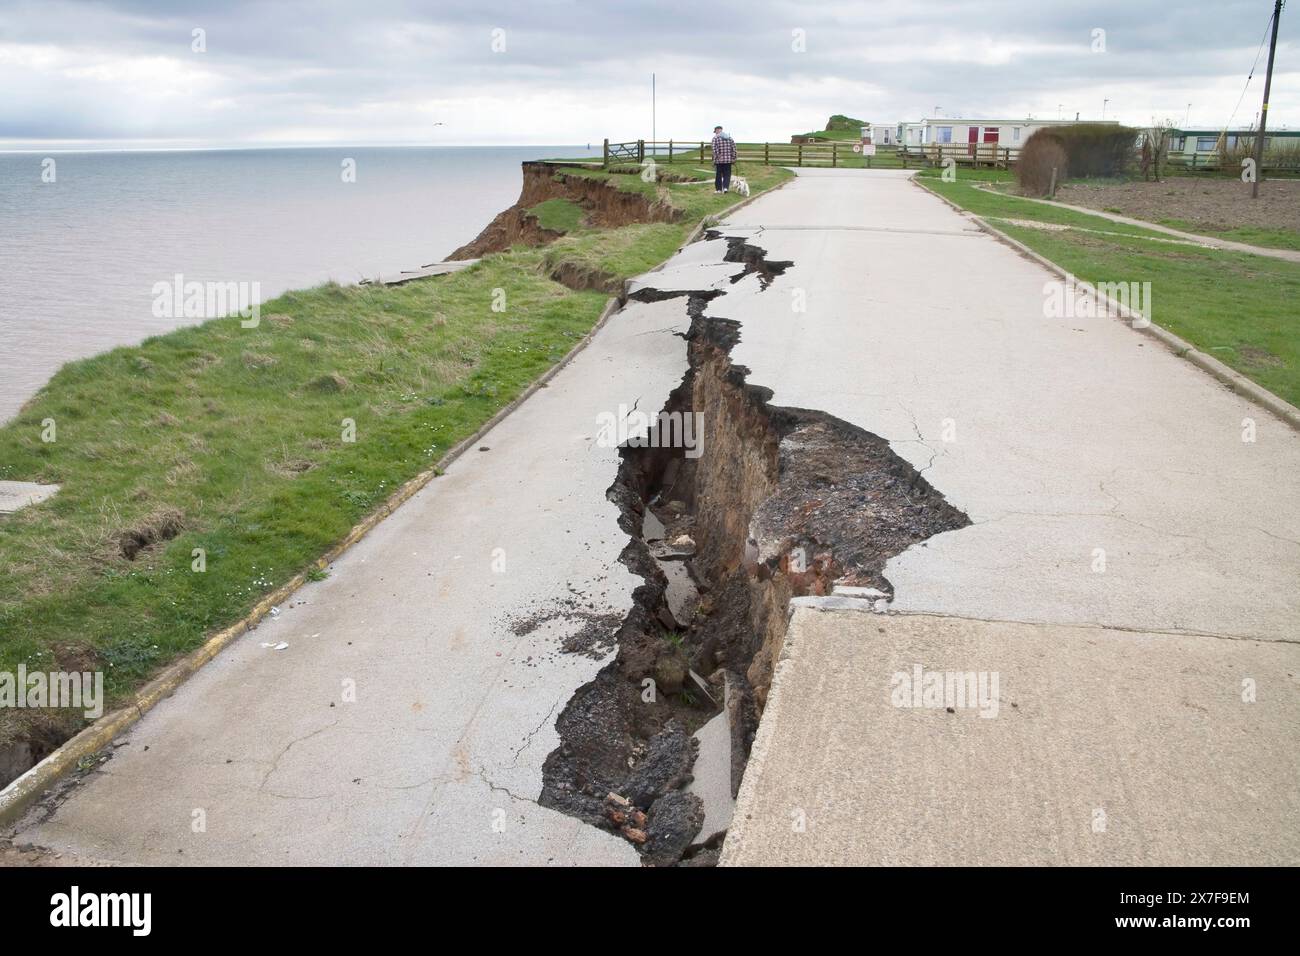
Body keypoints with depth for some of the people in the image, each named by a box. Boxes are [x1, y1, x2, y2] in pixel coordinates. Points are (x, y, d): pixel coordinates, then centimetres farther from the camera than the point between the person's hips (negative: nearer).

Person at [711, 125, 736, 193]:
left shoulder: (715, 138, -3)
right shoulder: (729, 138, 11)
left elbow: (715, 149, -16)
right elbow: (734, 148, 6)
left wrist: (717, 157, -12)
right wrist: (733, 158, 8)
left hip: (719, 160, -3)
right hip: (728, 160, 3)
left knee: (718, 175, 7)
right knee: (727, 175, 10)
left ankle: (719, 189, 11)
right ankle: (725, 187, -4)